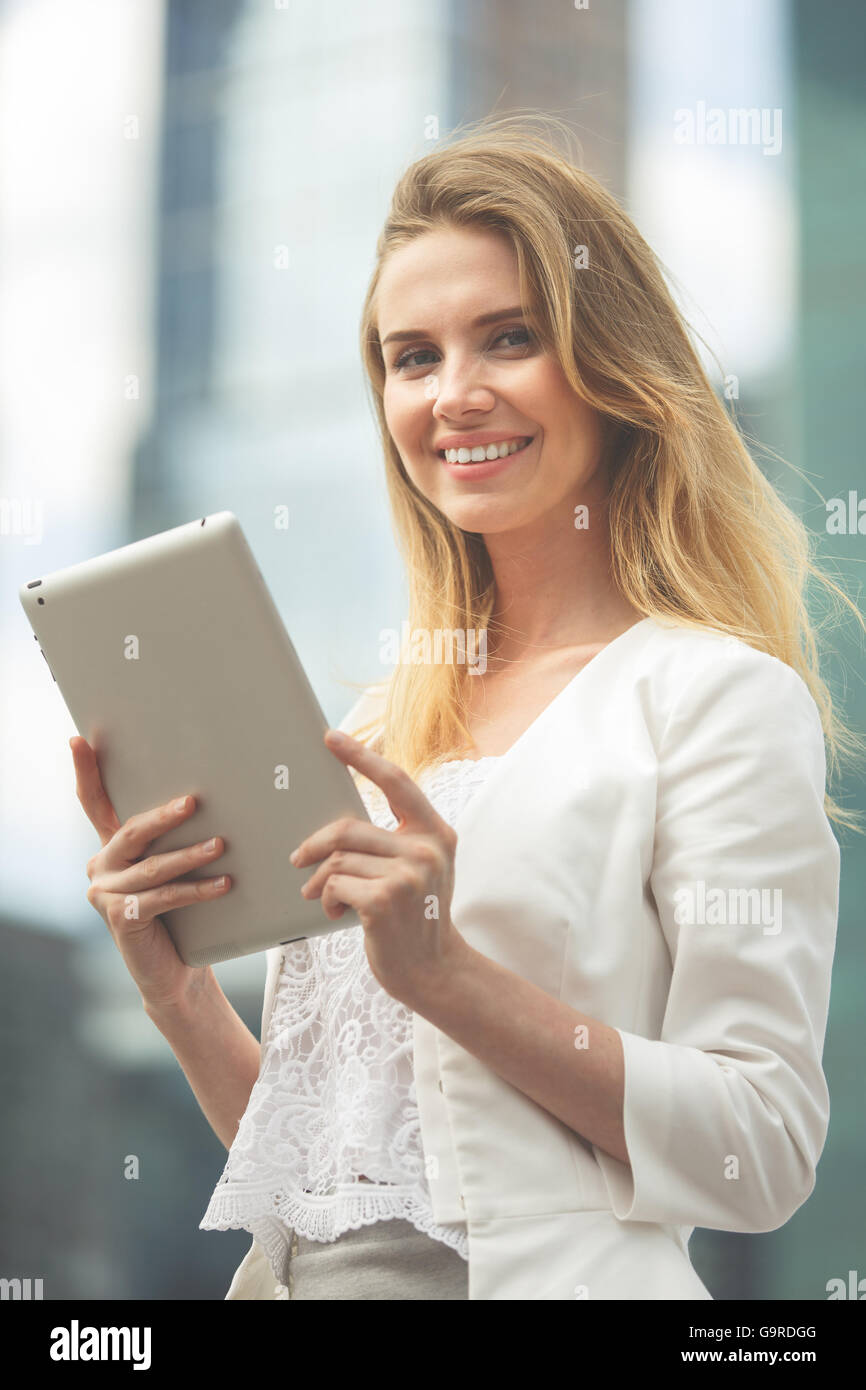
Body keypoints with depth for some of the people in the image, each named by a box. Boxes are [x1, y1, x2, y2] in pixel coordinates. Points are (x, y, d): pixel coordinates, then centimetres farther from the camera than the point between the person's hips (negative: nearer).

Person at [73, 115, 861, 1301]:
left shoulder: (716, 695, -5)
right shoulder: (380, 721, 13)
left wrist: (445, 975, -18)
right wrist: (179, 997, -1)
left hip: (548, 1271, -4)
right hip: (301, 1274, 5)